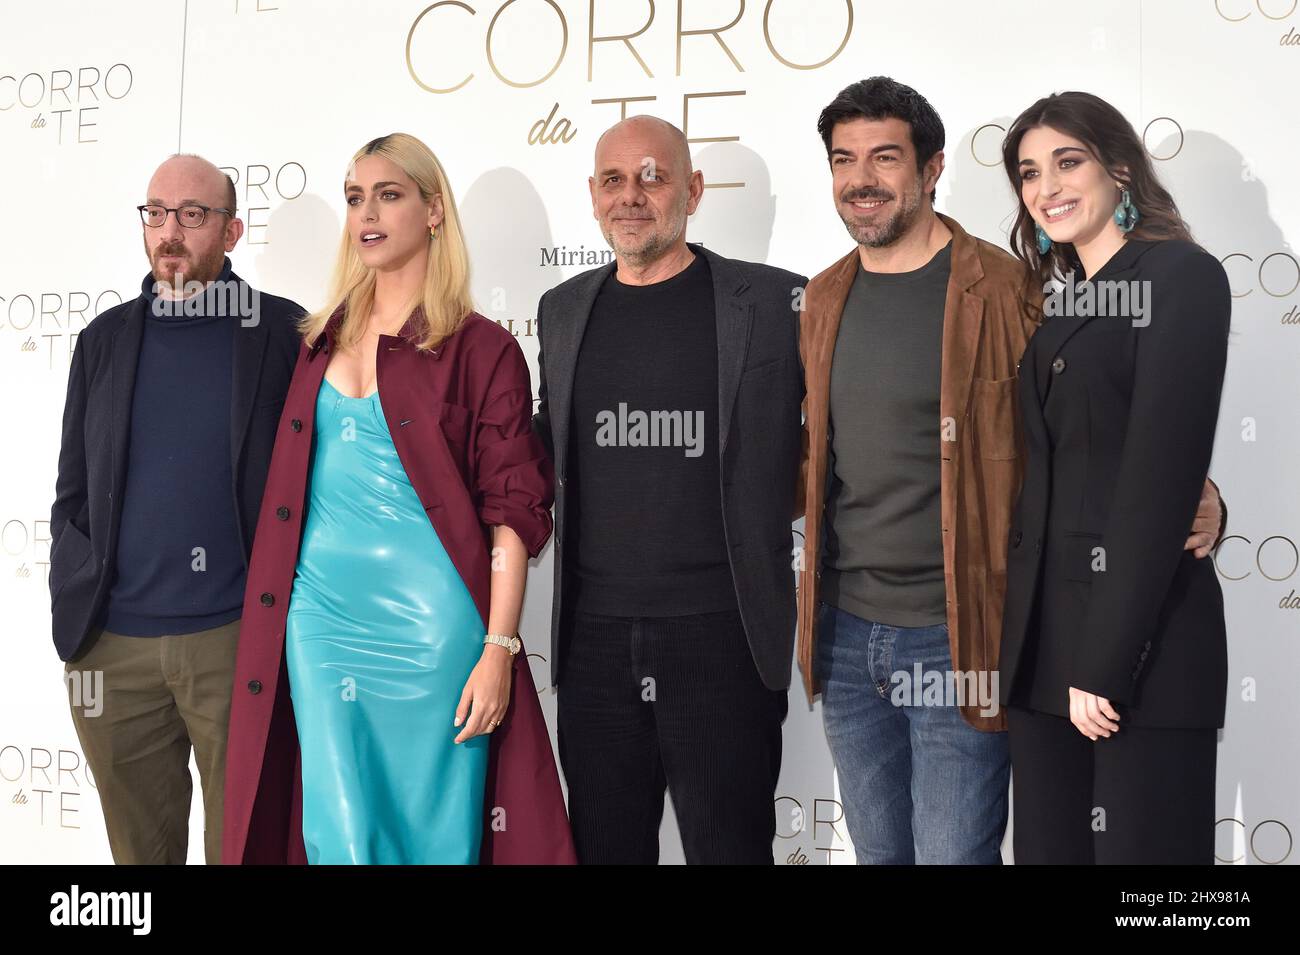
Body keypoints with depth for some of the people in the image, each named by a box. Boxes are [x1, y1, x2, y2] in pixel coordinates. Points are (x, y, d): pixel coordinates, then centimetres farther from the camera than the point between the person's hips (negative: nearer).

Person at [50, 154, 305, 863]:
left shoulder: (282, 333, -1)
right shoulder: (105, 339, 10)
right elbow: (73, 495, 11)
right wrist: (73, 625, 3)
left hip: (235, 640, -3)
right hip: (114, 645, 3)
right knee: (139, 849, 15)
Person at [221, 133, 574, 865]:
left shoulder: (481, 349, -3)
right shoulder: (323, 341, 13)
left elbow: (512, 511, -6)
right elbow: (291, 491, 17)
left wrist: (498, 650, -13)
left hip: (429, 620, -4)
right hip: (320, 617, 4)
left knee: (434, 829, 3)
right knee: (341, 834, 6)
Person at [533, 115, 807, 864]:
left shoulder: (774, 302, -4)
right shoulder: (563, 310, 10)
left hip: (723, 636, -4)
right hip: (593, 640, 4)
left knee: (729, 845, 6)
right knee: (605, 847, 15)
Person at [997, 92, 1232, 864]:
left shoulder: (1181, 276, -5)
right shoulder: (1058, 307, 17)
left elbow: (1163, 473, -14)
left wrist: (1107, 659, -17)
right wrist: (1021, 638, 4)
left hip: (1138, 643, -7)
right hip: (1044, 638, 7)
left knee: (1138, 844, 0)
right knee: (1049, 846, 11)